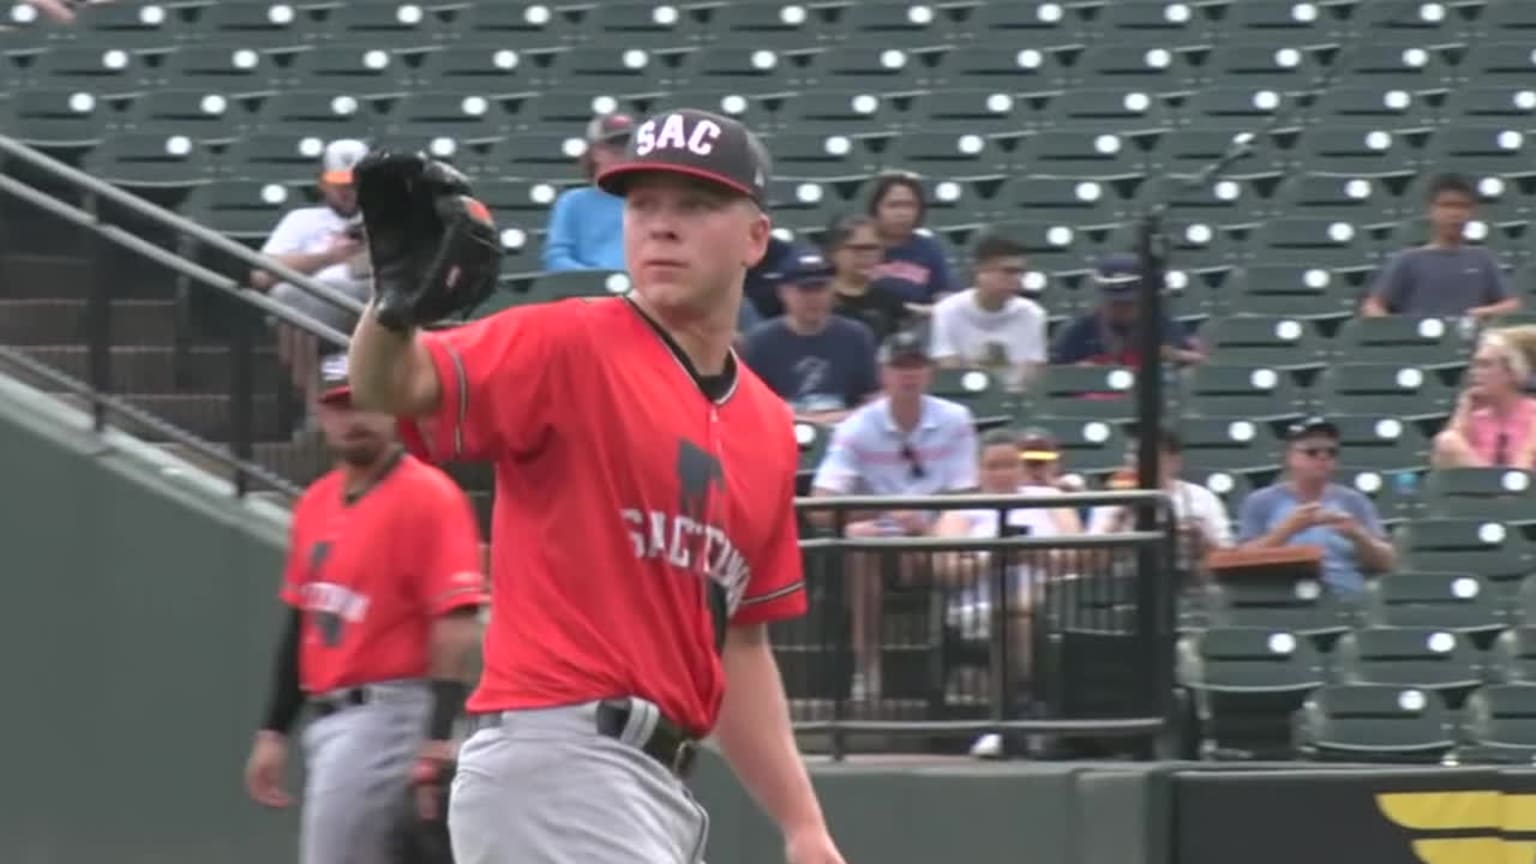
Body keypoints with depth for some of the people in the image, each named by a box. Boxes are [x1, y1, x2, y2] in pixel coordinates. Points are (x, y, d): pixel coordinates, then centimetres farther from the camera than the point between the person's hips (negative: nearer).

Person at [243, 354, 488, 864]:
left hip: (387, 714, -8)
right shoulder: (315, 503, 14)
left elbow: (457, 627, -18)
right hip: (330, 720, 8)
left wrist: (439, 741, -26)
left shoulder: (428, 497, -11)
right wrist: (274, 730, 18)